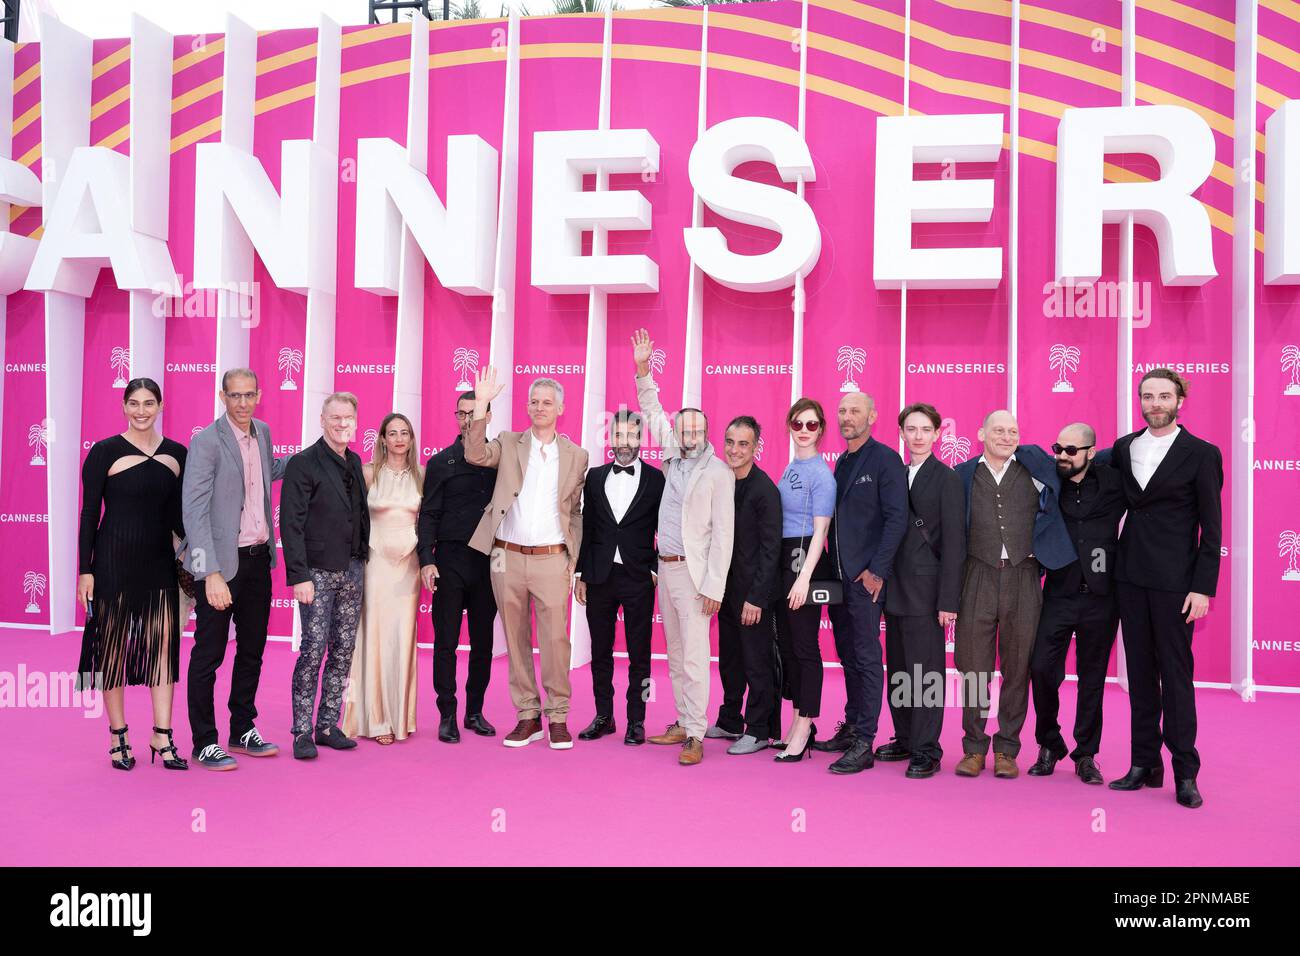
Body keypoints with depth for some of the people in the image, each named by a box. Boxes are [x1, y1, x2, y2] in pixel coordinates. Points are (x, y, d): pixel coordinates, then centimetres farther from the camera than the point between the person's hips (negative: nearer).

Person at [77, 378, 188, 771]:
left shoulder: (177, 454, 7)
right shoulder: (105, 452, -4)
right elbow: (89, 514, -3)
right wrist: (85, 571, -7)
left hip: (160, 562, 3)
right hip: (115, 561, -3)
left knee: (163, 646, 1)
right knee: (113, 646, 5)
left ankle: (162, 736, 8)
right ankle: (118, 736, 17)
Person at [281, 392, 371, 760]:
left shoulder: (355, 462, 13)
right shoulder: (303, 464, -7)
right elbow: (291, 524, -11)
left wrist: (363, 557, 8)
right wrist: (299, 576, -16)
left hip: (353, 570, 6)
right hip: (318, 571, -6)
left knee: (343, 651, 8)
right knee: (313, 650, -6)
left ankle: (328, 725, 17)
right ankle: (302, 732, 3)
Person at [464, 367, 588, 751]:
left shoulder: (576, 456, 8)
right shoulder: (509, 444, 7)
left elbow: (575, 513, 11)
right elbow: (475, 454, -12)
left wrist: (573, 562, 4)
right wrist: (481, 406, -21)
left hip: (551, 560, -1)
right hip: (507, 558, 1)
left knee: (555, 639, -5)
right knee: (516, 640, 8)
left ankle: (557, 718, 7)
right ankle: (527, 716, 17)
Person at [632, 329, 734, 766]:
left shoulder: (719, 473, -10)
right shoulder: (674, 457, 10)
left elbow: (722, 534, -12)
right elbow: (653, 412, 19)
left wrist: (714, 587, -17)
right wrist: (643, 369, 9)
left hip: (694, 572, -7)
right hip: (665, 566, 7)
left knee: (694, 656, -7)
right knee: (675, 654, 12)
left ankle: (695, 736, -3)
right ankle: (683, 724, 21)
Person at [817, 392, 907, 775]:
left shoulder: (885, 459, -7)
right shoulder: (841, 463, 17)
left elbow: (896, 519, -13)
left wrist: (877, 570, -17)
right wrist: (833, 567, 11)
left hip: (866, 576, -8)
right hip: (839, 576, 8)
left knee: (867, 658, -4)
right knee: (849, 657, 13)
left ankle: (864, 744, -1)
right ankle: (851, 728, 22)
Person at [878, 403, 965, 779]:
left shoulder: (947, 479, -5)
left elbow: (954, 542, -9)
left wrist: (948, 600, -14)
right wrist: (883, 585, 8)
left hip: (924, 590, -6)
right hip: (895, 589, 6)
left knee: (926, 672, -2)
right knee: (898, 670, 12)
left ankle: (926, 750, 6)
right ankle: (904, 739, 24)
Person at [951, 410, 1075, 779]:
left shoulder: (1035, 466, 9)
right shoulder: (963, 475, 8)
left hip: (1022, 579, 1)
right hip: (978, 578, 0)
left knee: (1017, 668, 5)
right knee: (973, 667, 1)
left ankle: (1007, 750, 15)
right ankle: (974, 748, 13)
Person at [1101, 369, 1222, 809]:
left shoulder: (1201, 454, -4)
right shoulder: (1123, 448, 9)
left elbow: (1211, 529, -6)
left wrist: (1203, 587, -11)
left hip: (1174, 581, -4)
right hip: (1130, 575, 4)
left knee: (1175, 673, 0)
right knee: (1139, 670, 9)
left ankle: (1185, 772, 9)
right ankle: (1145, 764, 18)